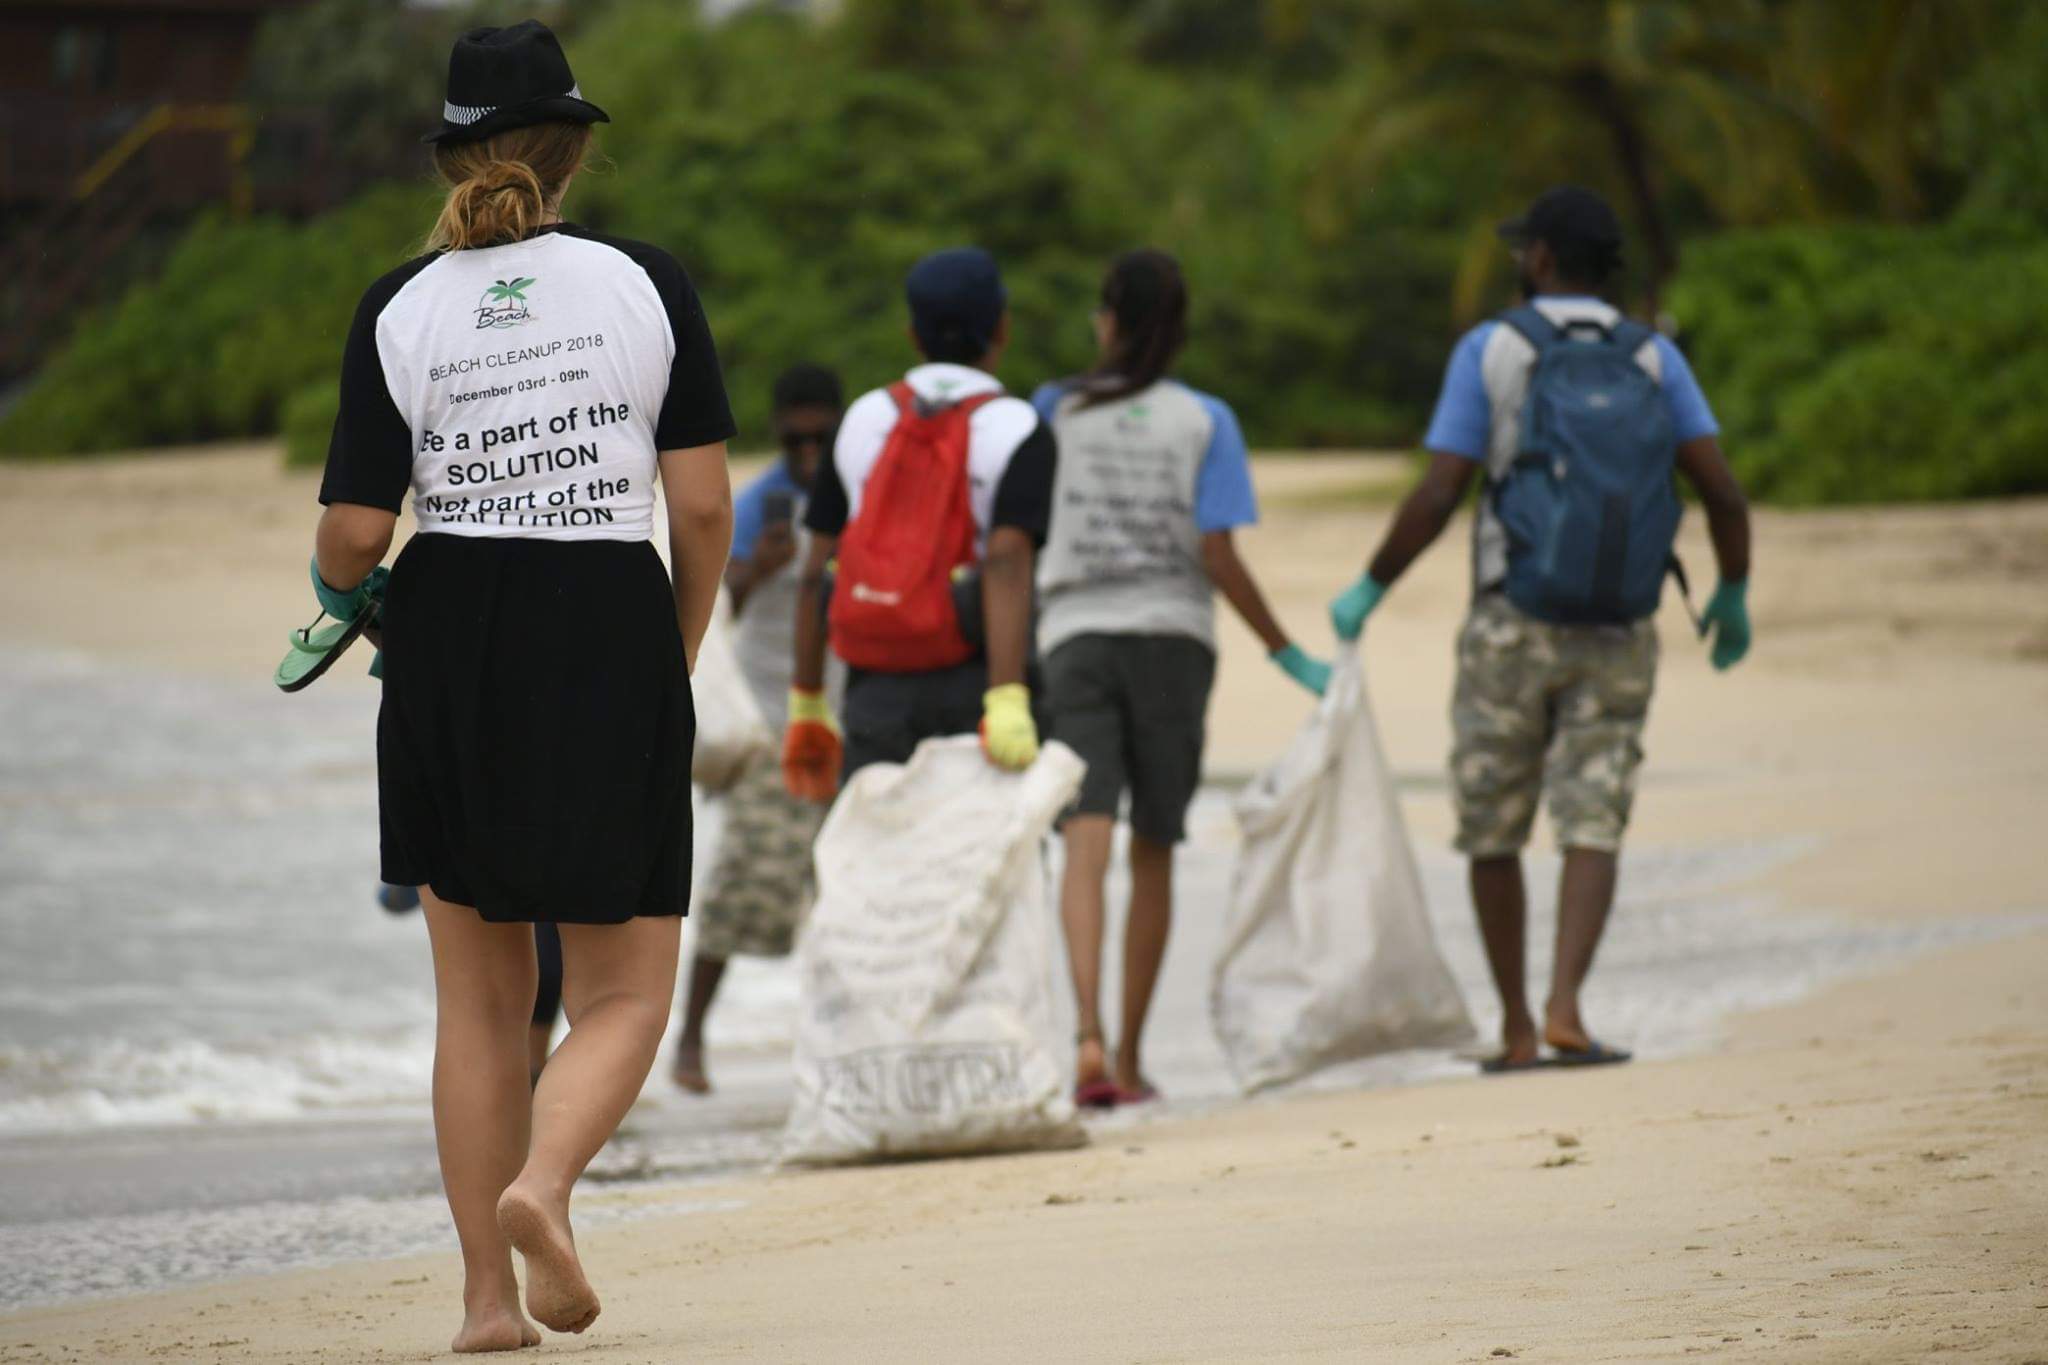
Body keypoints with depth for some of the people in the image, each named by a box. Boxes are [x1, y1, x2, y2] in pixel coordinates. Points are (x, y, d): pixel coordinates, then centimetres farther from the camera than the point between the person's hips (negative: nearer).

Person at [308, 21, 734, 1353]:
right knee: (624, 993, 6)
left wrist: (341, 589, 19)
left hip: (449, 647, 2)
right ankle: (542, 1184, -22)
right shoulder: (648, 284, -3)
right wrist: (680, 653, 10)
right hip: (612, 642, -2)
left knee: (481, 997, 12)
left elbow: (353, 537, -4)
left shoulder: (399, 310, -2)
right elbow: (704, 505, -5)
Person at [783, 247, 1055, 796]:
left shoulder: (865, 419, 10)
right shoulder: (1015, 432, -3)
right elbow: (1007, 564, -17)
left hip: (876, 687, 3)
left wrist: (807, 706, 15)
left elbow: (815, 574, 8)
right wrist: (1007, 703, -26)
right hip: (968, 684, -3)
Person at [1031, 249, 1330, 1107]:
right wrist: (1284, 652, 2)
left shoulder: (1054, 411, 4)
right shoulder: (1205, 421, 2)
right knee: (1153, 852, 11)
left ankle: (1089, 1036, -30)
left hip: (1074, 638, -1)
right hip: (1172, 639, 1)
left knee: (1086, 840, -10)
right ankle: (1130, 1060, 16)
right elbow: (1218, 554, -6)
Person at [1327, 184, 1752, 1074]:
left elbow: (1436, 500, -9)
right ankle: (1565, 1007, -21)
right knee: (1593, 825, -2)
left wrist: (1368, 591, 4)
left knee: (1494, 831, 11)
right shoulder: (1653, 359, 4)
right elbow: (1721, 490, -2)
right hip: (1618, 635, 2)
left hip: (1512, 629, -2)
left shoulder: (1491, 352, -4)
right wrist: (1733, 594, 14)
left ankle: (1516, 1028, 15)